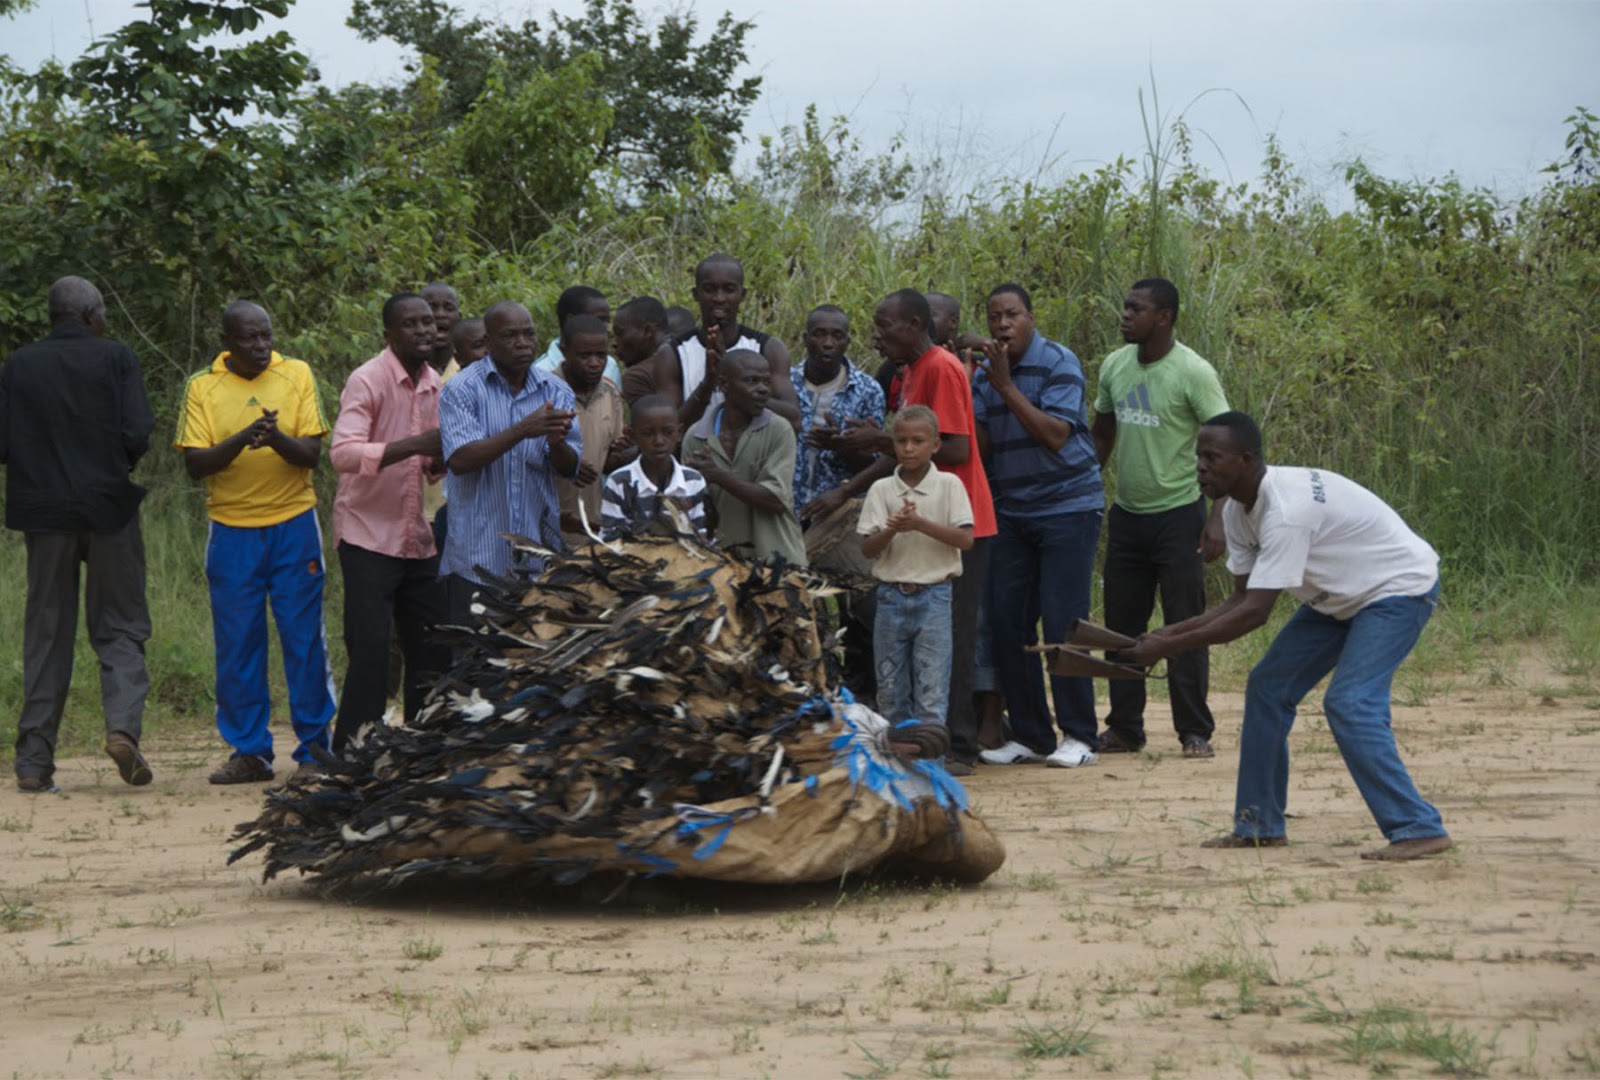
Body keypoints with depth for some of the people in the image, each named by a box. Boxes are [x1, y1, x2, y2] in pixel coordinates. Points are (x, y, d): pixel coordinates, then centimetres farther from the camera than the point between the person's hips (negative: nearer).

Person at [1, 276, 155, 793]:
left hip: (44, 512, 2)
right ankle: (123, 725, -16)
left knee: (46, 636, 9)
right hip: (109, 509, -2)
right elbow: (137, 435, -11)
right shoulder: (116, 358, -4)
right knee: (119, 626, 8)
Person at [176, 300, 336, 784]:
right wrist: (242, 438, -21)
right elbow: (195, 464, -5)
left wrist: (278, 439, -23)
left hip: (293, 526, -1)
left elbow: (312, 454, -3)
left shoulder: (296, 375, 2)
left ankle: (314, 749, 8)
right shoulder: (203, 387, 2)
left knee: (304, 640, 0)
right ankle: (249, 752, 11)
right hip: (232, 531, 1)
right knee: (237, 644, 3)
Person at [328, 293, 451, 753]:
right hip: (369, 537, -7)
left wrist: (441, 460, 0)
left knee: (434, 653, 6)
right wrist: (414, 445, -33)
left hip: (418, 539, 7)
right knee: (370, 652, -9)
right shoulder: (368, 380, -12)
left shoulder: (434, 384, 11)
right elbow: (343, 453, -26)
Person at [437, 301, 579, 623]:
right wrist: (523, 430, -25)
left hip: (539, 553, 3)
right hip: (477, 556, -3)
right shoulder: (462, 390, -3)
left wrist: (556, 442, -20)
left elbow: (570, 469, 3)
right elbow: (459, 460, -16)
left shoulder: (556, 391, 8)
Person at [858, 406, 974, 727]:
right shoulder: (882, 489, 5)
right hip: (892, 595, 3)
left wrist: (921, 523, -18)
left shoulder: (948, 485, 1)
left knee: (931, 691, -5)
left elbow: (965, 539, -8)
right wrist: (891, 529, -19)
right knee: (890, 692, 7)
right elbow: (867, 548, 0)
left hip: (933, 595, -2)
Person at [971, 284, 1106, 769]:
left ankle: (1079, 736, -1)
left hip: (1068, 507, -6)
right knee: (1007, 624, 1)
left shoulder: (1059, 363, -9)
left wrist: (1006, 387, -22)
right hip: (1012, 512, 6)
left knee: (1062, 622, -9)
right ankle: (1029, 735, 10)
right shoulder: (985, 373, 9)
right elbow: (981, 445, 2)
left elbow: (1057, 435, -20)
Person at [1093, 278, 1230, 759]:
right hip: (1127, 515, 6)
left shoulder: (1193, 373, -11)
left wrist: (1218, 518, -19)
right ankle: (1124, 729, 16)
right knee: (1122, 624, 8)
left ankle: (1195, 732, 3)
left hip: (1178, 514, -6)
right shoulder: (1114, 367, 7)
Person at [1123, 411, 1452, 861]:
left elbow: (1256, 611, -35)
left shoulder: (1286, 510, -34)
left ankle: (1418, 829, -19)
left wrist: (1169, 647, -32)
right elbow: (1242, 598, 0)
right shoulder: (1239, 511, -4)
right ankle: (1259, 825, 15)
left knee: (1349, 703, -23)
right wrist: (1172, 632, -12)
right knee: (1268, 687, 7)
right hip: (1340, 597, 10)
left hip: (1400, 588, -10)